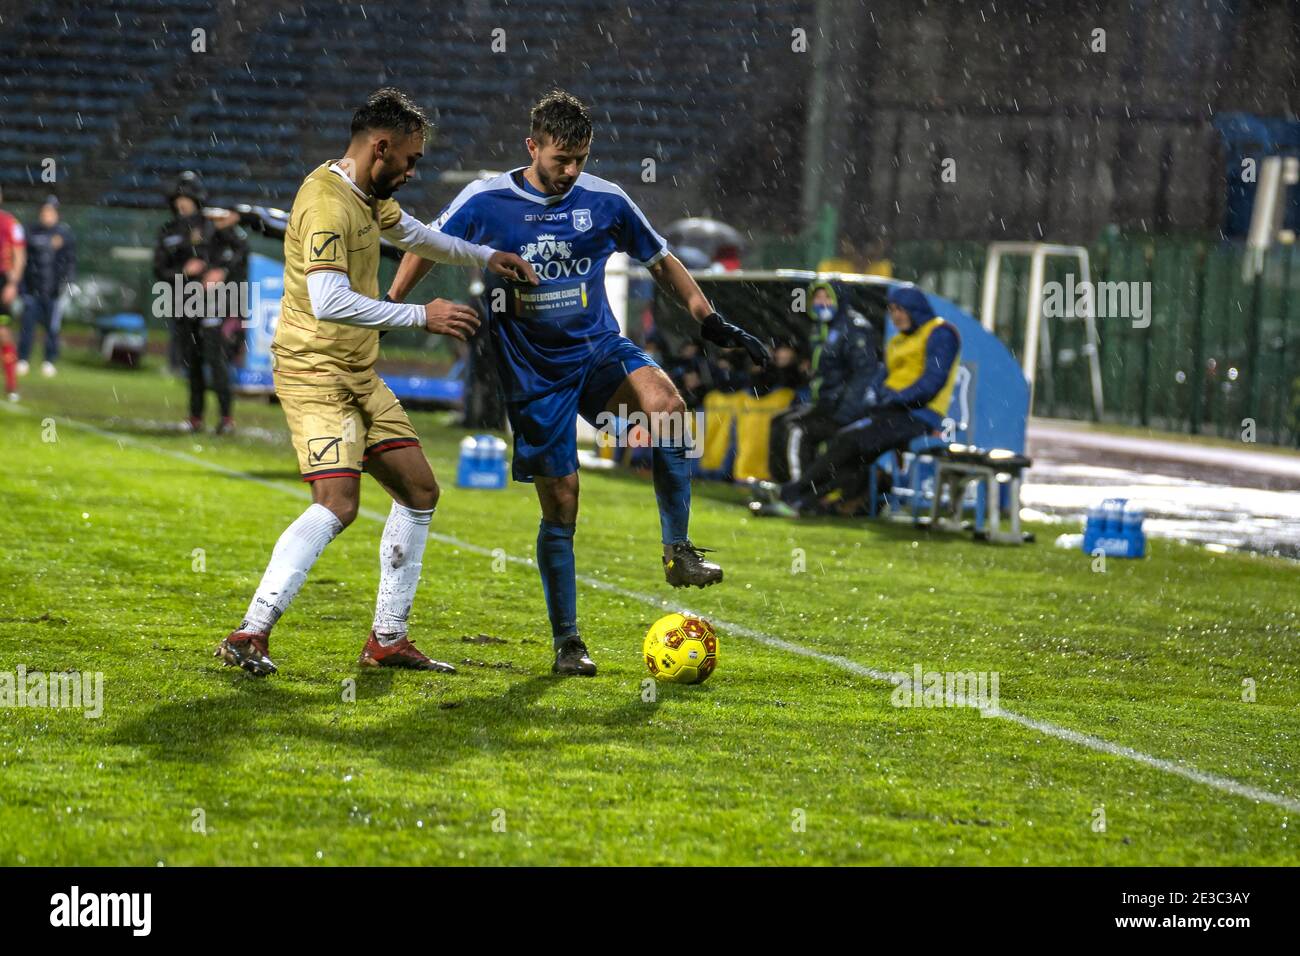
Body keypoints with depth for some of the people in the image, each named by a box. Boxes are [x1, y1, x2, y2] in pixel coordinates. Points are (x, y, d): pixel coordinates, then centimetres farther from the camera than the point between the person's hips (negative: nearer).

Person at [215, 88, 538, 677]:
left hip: (358, 375, 10)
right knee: (338, 504, -23)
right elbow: (329, 301, -31)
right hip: (314, 371, -10)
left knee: (419, 491, 10)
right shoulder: (328, 201, -20)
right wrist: (421, 316, -26)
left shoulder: (368, 196, 12)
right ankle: (250, 634, -21)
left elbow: (413, 233, 34)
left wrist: (485, 258, 27)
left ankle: (387, 640, 15)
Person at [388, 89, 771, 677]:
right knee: (560, 503, -2)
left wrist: (713, 324, 5)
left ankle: (677, 551, -19)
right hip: (533, 372, -1)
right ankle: (566, 643, 12)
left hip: (599, 349, 1)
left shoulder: (605, 202, -2)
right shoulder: (485, 202, -8)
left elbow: (661, 263, 11)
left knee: (665, 405, -31)